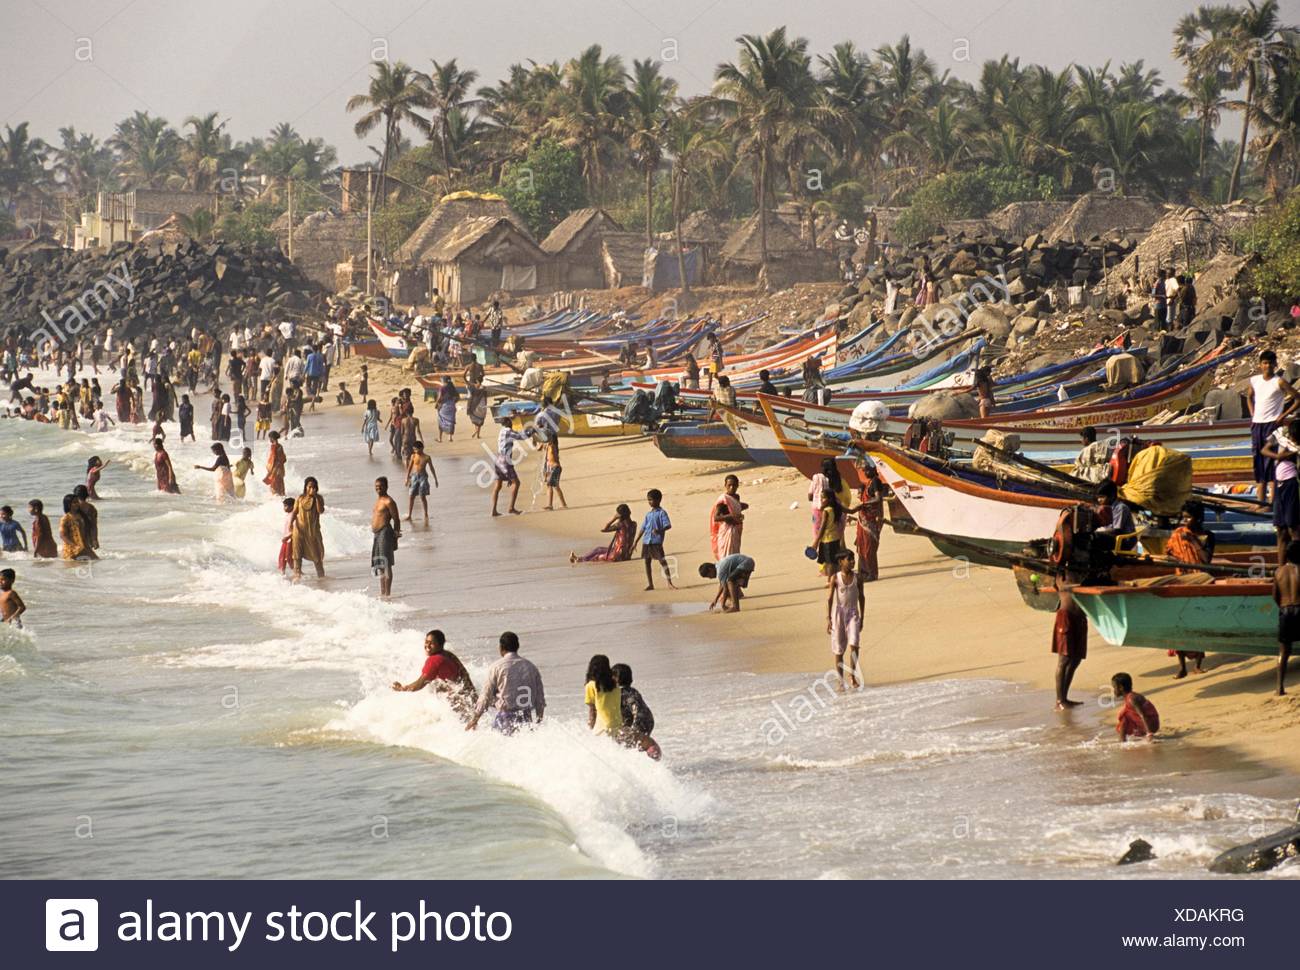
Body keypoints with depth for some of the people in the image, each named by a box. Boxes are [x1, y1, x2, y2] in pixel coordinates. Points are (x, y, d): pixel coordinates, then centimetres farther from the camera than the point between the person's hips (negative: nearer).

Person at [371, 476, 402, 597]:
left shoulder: (389, 501, -9)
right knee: (379, 564, 13)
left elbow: (396, 520, -11)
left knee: (386, 564, -10)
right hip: (377, 534, 10)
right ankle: (382, 592, 19)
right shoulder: (378, 501, 19)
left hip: (385, 533, -10)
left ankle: (388, 593, -10)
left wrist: (396, 534, -12)